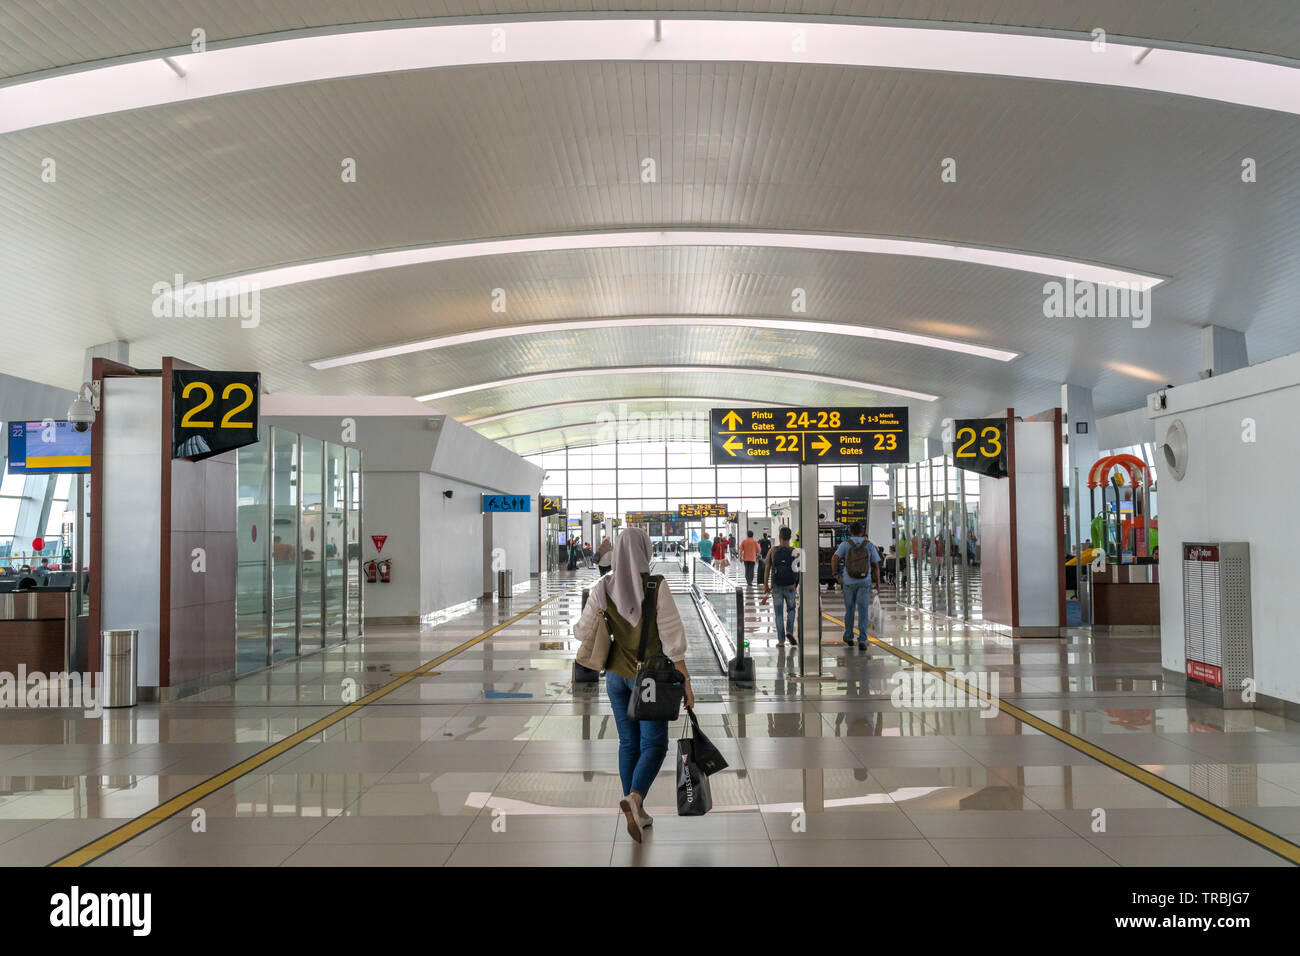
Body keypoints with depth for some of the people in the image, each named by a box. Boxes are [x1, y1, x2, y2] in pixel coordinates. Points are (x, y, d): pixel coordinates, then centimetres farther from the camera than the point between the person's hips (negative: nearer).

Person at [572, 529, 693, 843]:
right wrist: (686, 683, -10)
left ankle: (637, 814, 20)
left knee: (629, 743, 16)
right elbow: (672, 638, -17)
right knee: (654, 744, 5)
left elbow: (582, 633, -2)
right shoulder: (656, 587, -17)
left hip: (616, 674, 4)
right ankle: (634, 799, -20)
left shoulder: (603, 589, -6)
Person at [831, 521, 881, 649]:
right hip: (864, 582, 0)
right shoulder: (869, 545, 1)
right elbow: (876, 566, 3)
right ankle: (862, 640, -9)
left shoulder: (845, 544, -3)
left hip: (849, 582, 0)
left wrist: (835, 572, 2)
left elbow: (834, 559, -15)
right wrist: (878, 581, 14)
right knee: (862, 611, -1)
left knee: (849, 609, 17)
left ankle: (848, 637, 28)